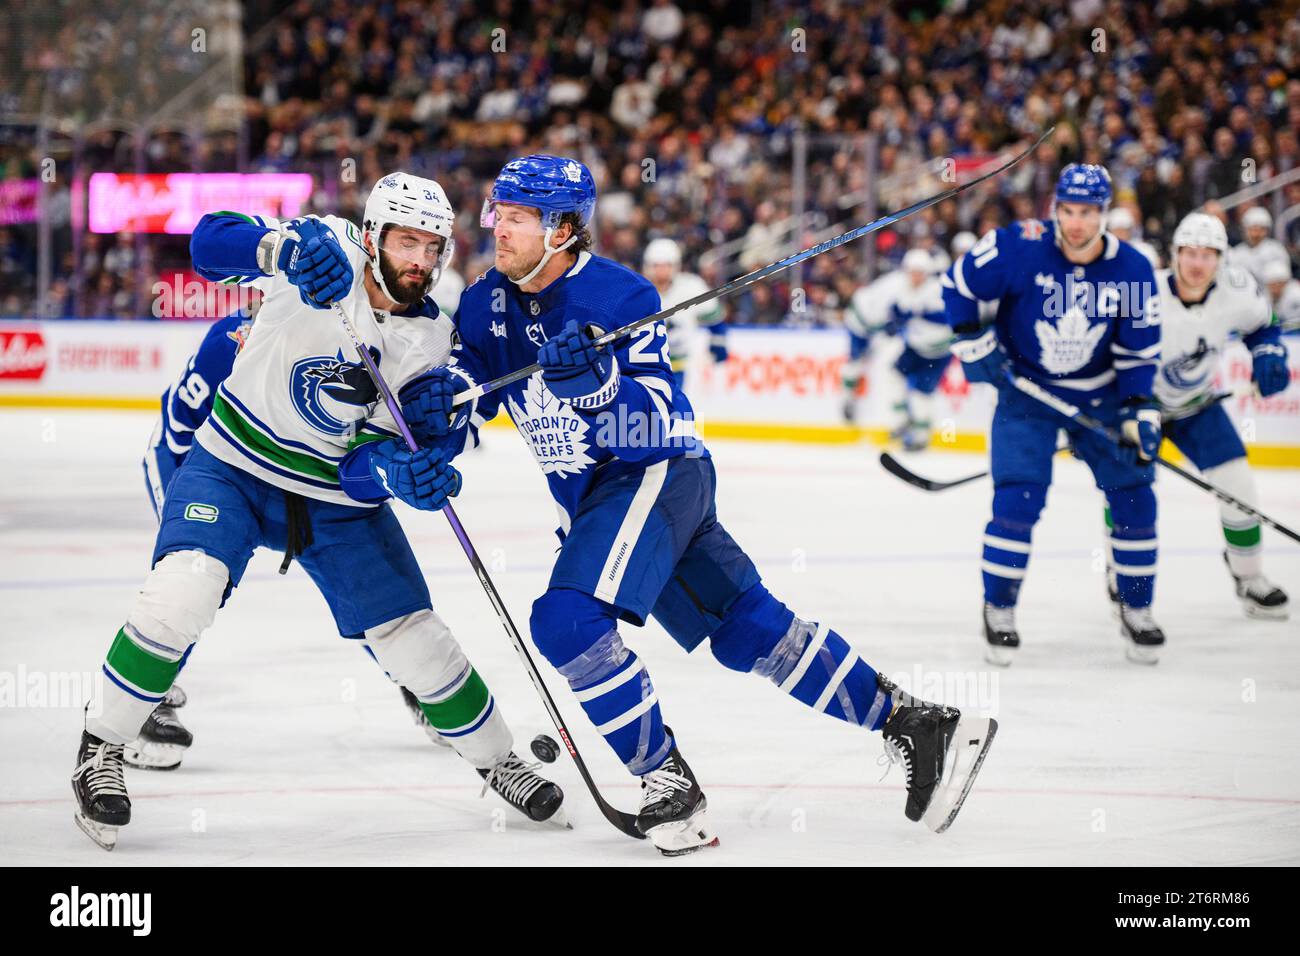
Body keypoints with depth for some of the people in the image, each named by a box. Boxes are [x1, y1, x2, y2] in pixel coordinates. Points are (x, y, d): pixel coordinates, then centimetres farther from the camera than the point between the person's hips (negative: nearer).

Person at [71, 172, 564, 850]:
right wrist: (288, 246, -46)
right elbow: (211, 241, -28)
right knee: (184, 590, -28)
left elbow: (369, 458, -9)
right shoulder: (329, 251, -15)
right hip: (235, 464, -3)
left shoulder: (433, 342, -7)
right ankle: (99, 750, -12)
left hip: (337, 494, 3)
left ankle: (496, 760, 27)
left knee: (413, 637, 2)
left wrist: (399, 474, -33)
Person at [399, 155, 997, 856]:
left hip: (659, 476, -7)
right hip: (591, 501, 7)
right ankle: (910, 725, 13)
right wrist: (428, 407, -19)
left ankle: (668, 784, -15)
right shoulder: (486, 306, 3)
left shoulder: (617, 295, -16)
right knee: (748, 629, 7)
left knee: (568, 620, -25)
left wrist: (597, 384, -40)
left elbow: (659, 423, -23)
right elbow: (451, 427, 4)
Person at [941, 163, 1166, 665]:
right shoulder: (1019, 247, -22)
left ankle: (1136, 610, 16)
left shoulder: (1131, 269, -13)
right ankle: (998, 610, 3)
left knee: (1134, 496, -2)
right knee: (1018, 497, -15)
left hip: (1100, 395, 3)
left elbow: (1139, 351, -5)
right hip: (1026, 389, -3)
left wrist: (1140, 413, -13)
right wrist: (973, 344, -12)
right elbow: (958, 284, -8)